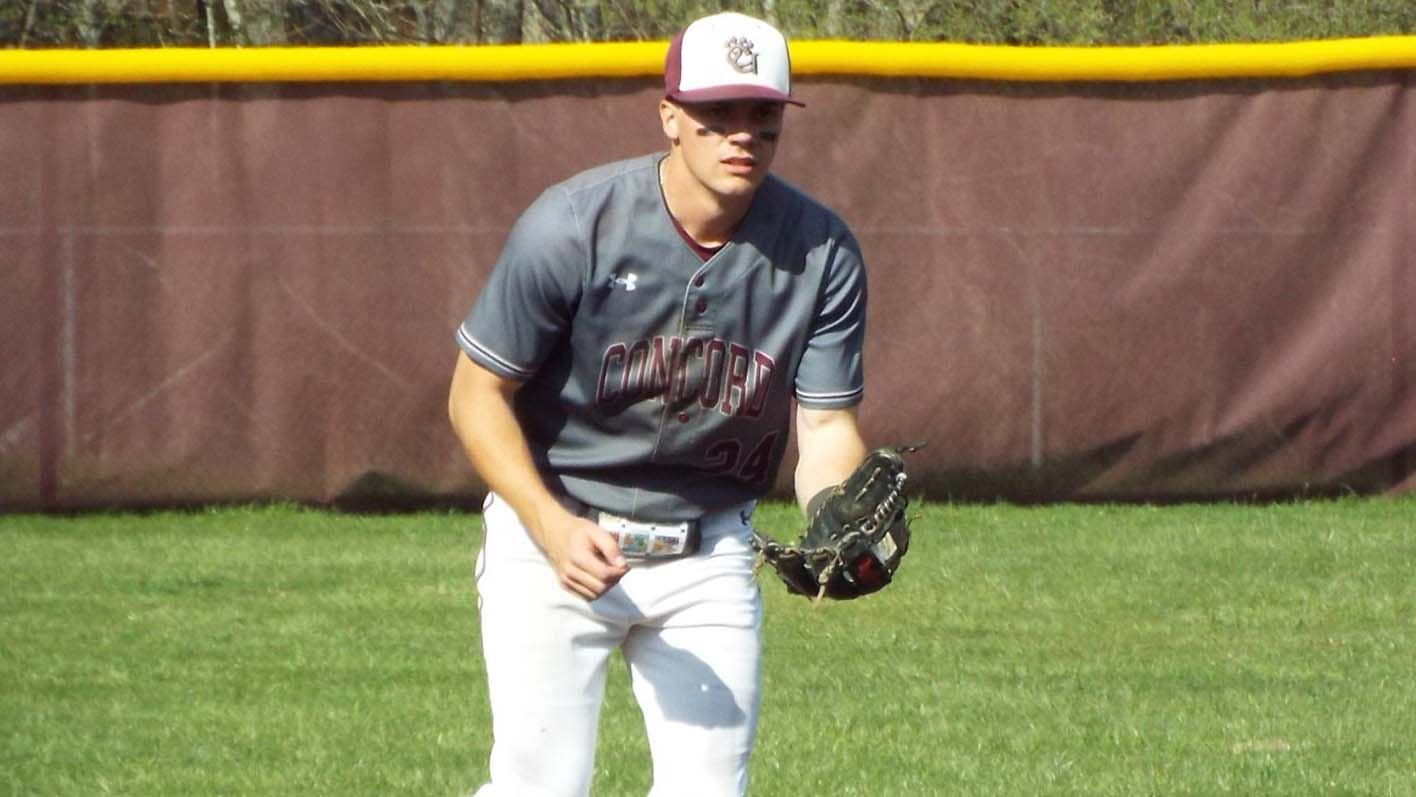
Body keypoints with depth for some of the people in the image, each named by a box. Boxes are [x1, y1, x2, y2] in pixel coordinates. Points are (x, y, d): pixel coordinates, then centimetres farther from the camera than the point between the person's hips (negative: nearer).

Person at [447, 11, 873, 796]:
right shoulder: (570, 228, -18)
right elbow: (477, 393, -11)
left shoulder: (822, 252, -9)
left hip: (709, 549, 3)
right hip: (553, 532, -3)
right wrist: (553, 526, -25)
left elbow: (825, 423, -6)